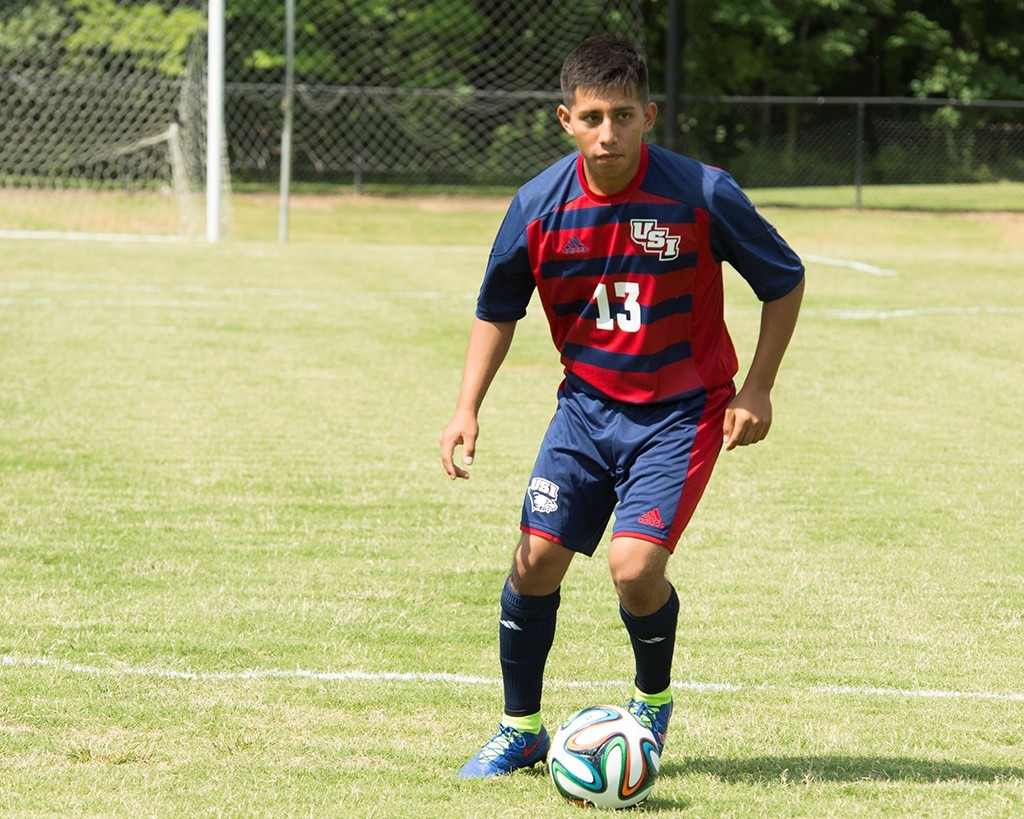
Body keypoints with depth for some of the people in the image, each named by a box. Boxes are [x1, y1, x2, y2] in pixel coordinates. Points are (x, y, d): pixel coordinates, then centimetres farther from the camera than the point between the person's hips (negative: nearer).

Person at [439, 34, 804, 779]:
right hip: (588, 403, 3)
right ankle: (521, 729, 17)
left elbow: (785, 282, -4)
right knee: (536, 558, -5)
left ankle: (653, 703, 13)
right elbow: (498, 310, 6)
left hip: (682, 410, -3)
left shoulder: (702, 195, -19)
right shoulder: (539, 207, -11)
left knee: (635, 564, -18)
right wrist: (468, 409, -3)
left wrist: (757, 390, -7)